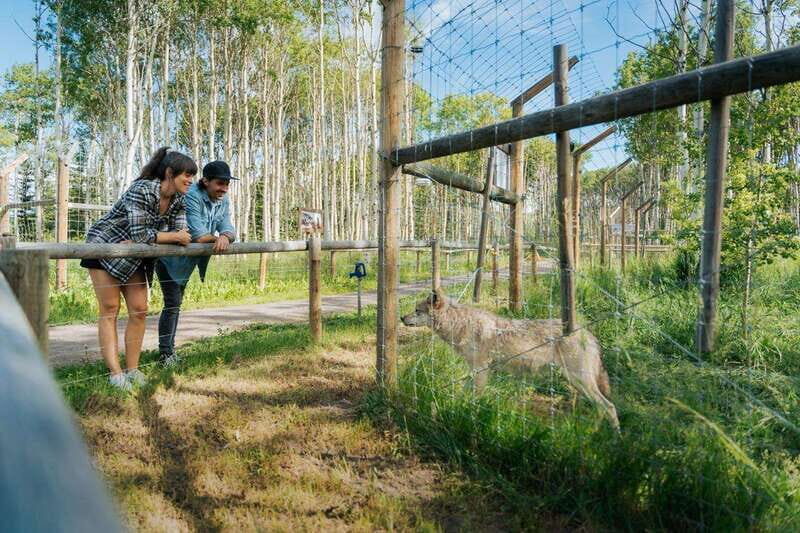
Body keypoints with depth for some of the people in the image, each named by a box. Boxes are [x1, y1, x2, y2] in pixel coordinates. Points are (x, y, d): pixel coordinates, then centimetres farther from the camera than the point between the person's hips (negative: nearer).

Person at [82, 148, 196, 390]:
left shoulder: (178, 201, -6)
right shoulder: (142, 190, -28)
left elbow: (181, 234, -7)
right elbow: (140, 235, -33)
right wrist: (174, 237, -25)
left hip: (134, 258, 7)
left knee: (139, 311, 1)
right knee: (110, 311, -4)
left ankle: (132, 369, 11)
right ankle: (115, 373, -2)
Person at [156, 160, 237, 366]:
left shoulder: (223, 201, -3)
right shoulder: (191, 196, -26)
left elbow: (227, 228, -15)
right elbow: (197, 236, -35)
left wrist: (225, 237, -36)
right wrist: (218, 239, -24)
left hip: (187, 261, 8)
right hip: (168, 258, -8)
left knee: (176, 303, 17)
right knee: (172, 303, -10)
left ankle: (170, 350, 29)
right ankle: (165, 354, 2)